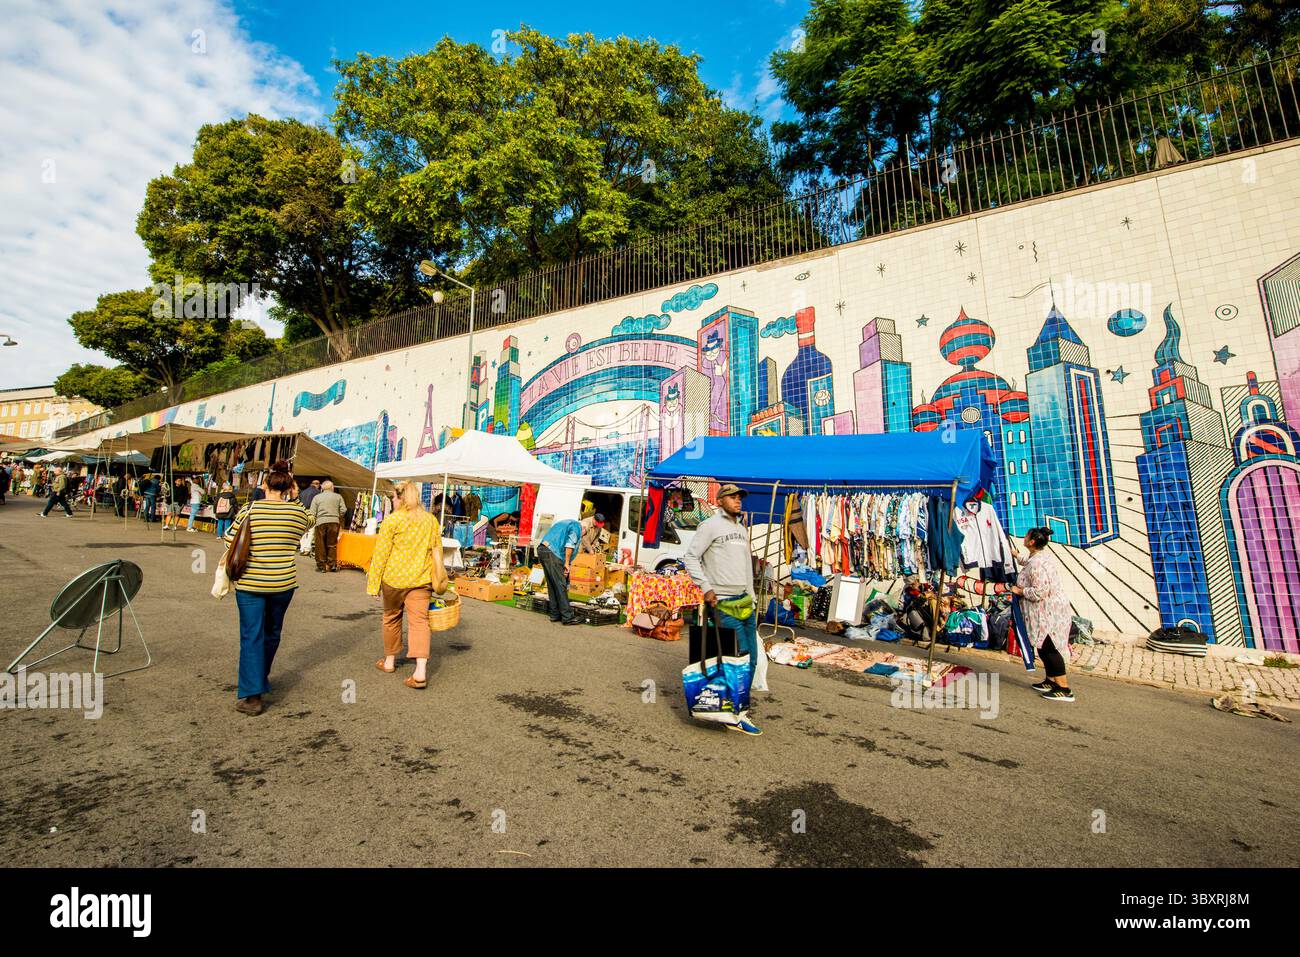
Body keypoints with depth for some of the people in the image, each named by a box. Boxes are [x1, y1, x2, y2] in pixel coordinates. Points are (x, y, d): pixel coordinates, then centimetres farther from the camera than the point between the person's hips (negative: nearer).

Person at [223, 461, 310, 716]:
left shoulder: (250, 509, -9)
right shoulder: (299, 512, -5)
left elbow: (230, 539, 0)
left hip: (250, 582, -2)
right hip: (284, 582, 2)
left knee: (251, 636, 3)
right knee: (272, 632, 21)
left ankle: (251, 695, 0)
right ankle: (262, 676, 41)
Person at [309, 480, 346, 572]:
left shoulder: (316, 497, 8)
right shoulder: (338, 496, 8)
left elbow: (312, 512, 1)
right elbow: (343, 510, 1)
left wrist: (314, 520, 15)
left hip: (321, 522, 0)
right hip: (334, 522, 1)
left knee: (320, 545, 7)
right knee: (332, 544, 8)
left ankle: (321, 566, 11)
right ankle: (332, 565, 9)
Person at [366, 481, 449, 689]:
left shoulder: (392, 520, -6)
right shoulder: (432, 520, 8)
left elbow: (381, 555, -6)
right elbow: (437, 553, 14)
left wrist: (374, 584, 0)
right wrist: (437, 580, 23)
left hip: (394, 578, -2)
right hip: (421, 579, 3)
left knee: (392, 618, 17)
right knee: (419, 621, 0)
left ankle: (389, 660, 34)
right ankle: (421, 671, -10)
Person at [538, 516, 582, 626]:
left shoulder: (563, 523, 31)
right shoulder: (577, 527, 6)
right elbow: (570, 545, -8)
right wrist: (566, 563, -6)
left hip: (541, 550, 9)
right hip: (552, 553, -9)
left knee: (551, 585, 14)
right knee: (561, 585, -5)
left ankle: (555, 614, 19)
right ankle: (567, 617, -3)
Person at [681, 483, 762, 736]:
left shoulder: (742, 529, 19)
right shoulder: (710, 525, -6)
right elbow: (690, 557, -10)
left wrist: (752, 598, 19)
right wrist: (706, 587, -16)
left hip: (745, 601, 8)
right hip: (724, 603, -8)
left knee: (752, 658, 9)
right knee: (740, 656, -7)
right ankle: (734, 714, 7)